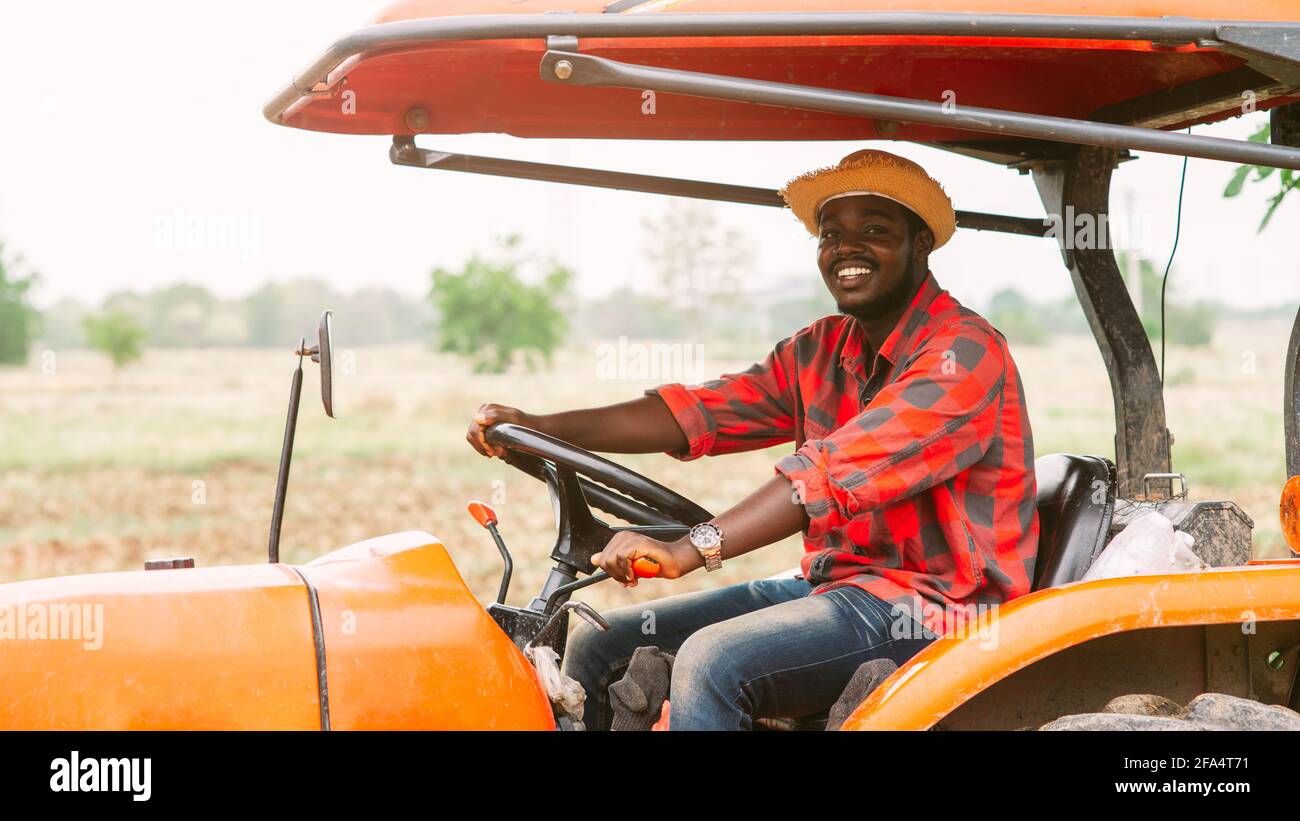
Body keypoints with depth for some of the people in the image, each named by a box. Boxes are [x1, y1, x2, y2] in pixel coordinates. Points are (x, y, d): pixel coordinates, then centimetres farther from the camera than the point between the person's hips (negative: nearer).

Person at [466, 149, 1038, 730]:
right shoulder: (820, 352, 14)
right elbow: (702, 412, 3)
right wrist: (538, 428, -10)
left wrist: (694, 549, -36)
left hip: (930, 604, -8)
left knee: (712, 661, -30)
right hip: (830, 584, 8)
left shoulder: (963, 352, -14)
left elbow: (837, 472, -27)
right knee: (601, 645, 1)